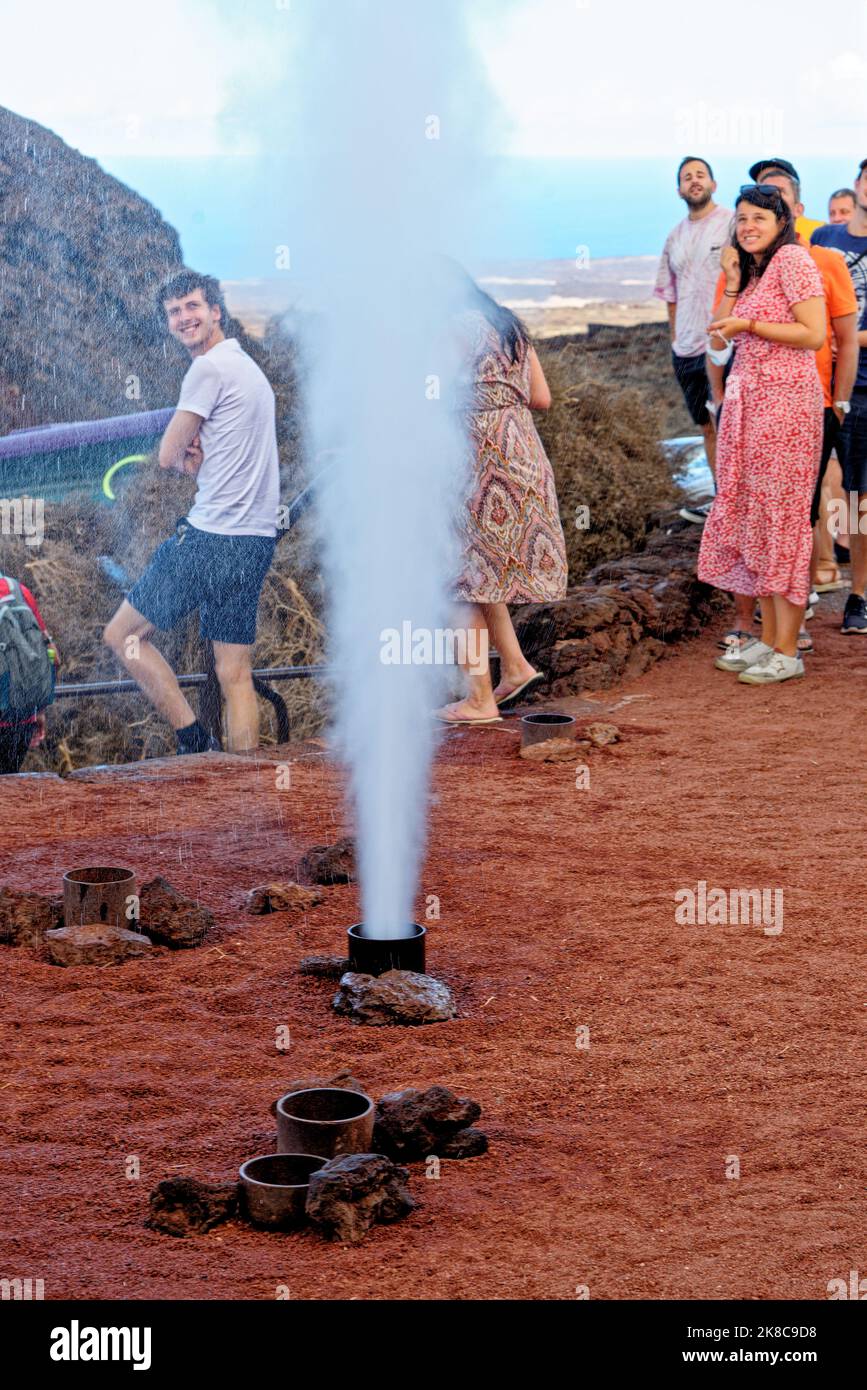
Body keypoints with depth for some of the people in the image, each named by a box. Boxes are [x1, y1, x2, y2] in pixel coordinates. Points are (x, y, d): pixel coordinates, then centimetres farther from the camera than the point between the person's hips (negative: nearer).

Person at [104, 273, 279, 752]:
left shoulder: (209, 368, -10)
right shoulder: (249, 367, 19)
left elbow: (169, 456, -7)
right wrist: (200, 456, -1)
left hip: (210, 537, -9)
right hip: (256, 540, 9)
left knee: (122, 636, 5)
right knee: (235, 675, 8)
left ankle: (194, 741, 0)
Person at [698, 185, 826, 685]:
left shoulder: (792, 259, -7)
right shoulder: (751, 270, 19)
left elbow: (814, 335, -15)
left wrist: (748, 324, -14)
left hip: (785, 400, -9)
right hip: (746, 400, 9)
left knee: (782, 516, -7)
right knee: (750, 516, 8)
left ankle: (788, 652, -2)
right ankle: (768, 639, 15)